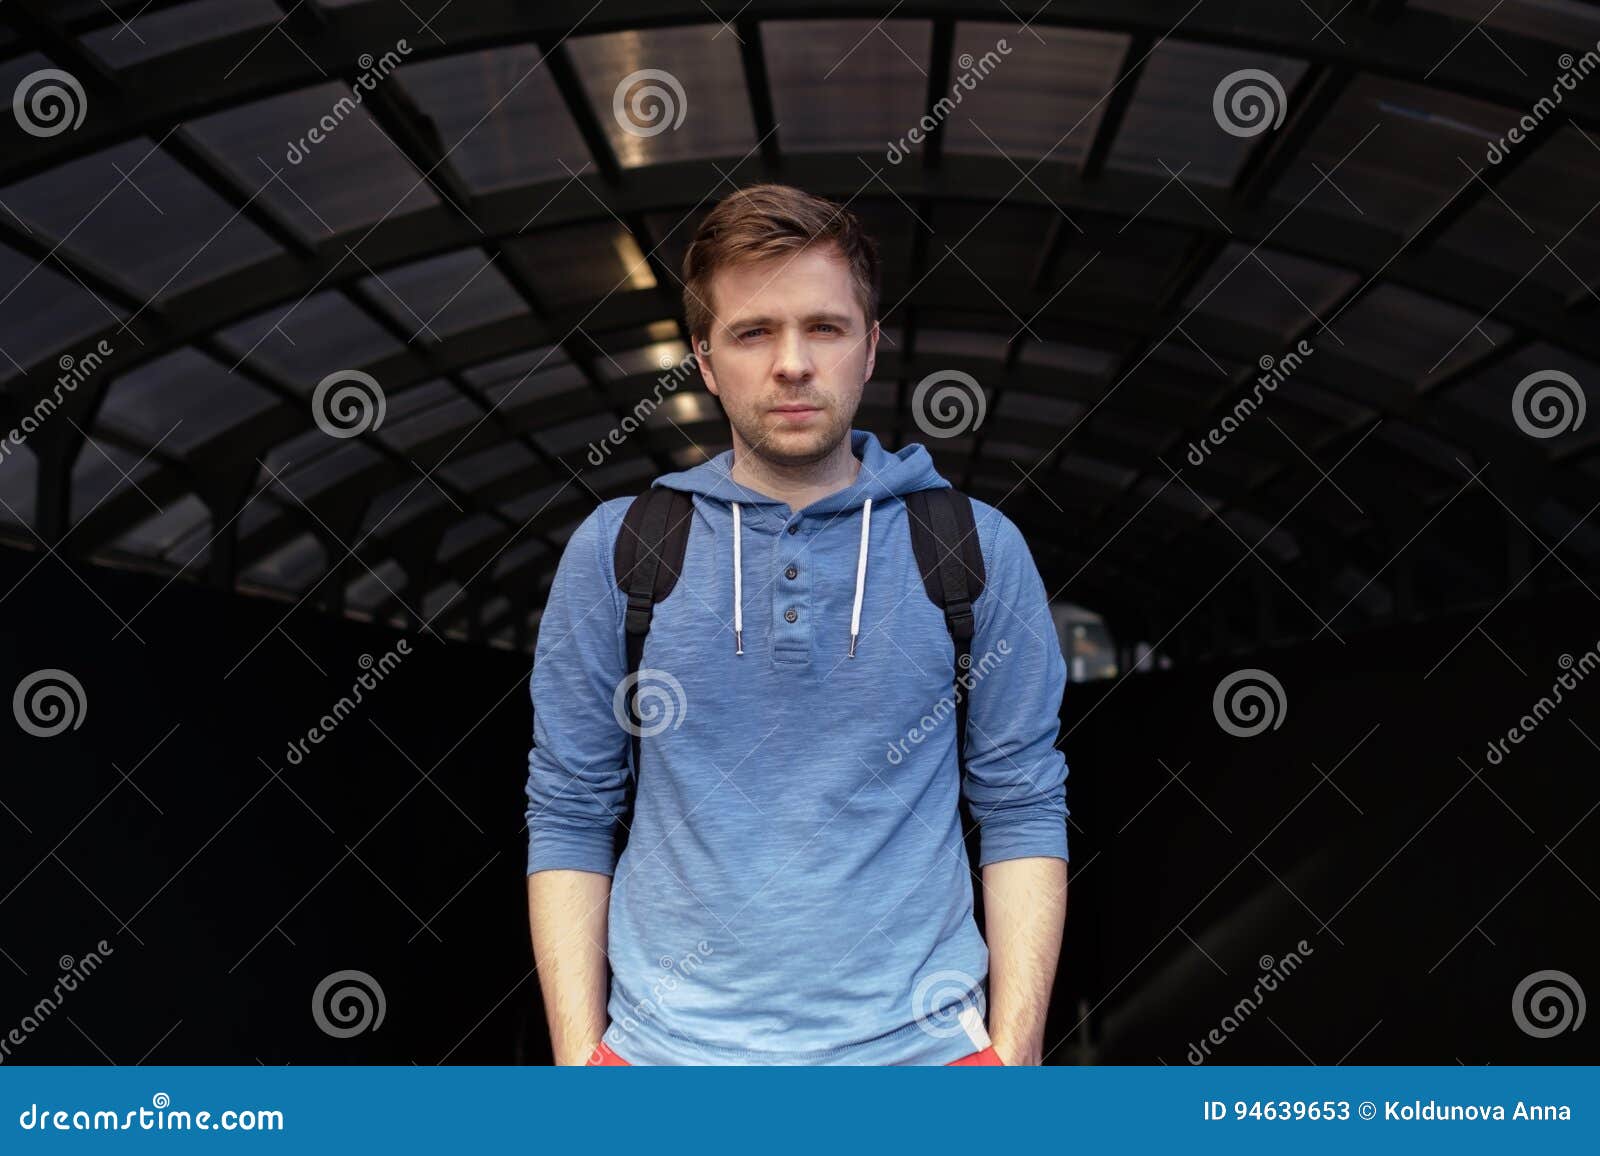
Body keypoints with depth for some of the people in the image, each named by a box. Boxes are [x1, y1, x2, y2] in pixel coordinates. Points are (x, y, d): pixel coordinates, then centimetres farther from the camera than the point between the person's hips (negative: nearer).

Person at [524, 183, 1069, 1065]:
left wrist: (1017, 1047, -5)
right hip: (666, 1040, 1)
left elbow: (1022, 809, 0)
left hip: (917, 1039, 0)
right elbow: (569, 817, 1)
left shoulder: (981, 549, -2)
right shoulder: (612, 550, -1)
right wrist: (577, 1051, -4)